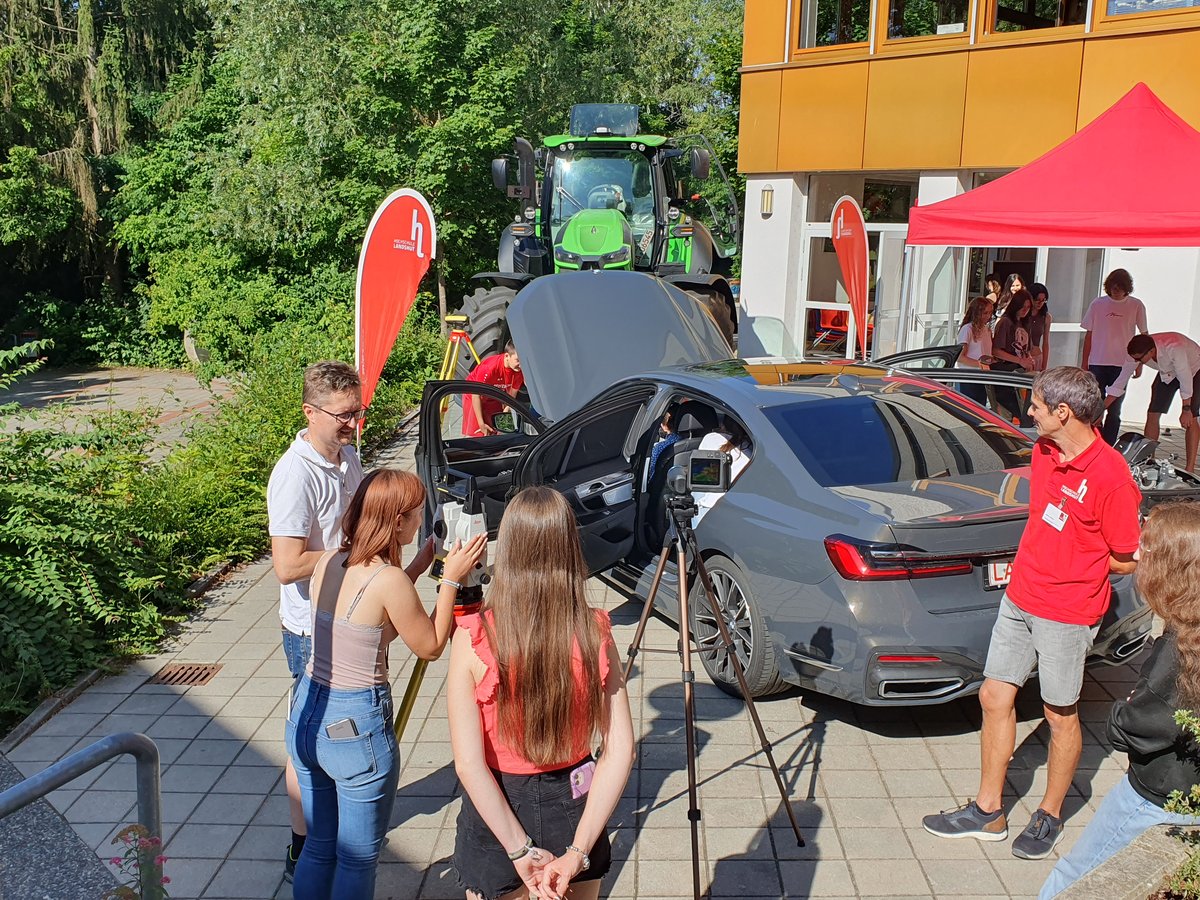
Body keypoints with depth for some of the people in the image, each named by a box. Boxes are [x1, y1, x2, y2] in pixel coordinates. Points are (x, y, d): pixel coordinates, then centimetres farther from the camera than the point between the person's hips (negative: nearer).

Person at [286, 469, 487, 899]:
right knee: (357, 859, 12)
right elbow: (430, 646, -7)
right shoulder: (389, 580, -20)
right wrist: (451, 579, -5)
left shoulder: (327, 562, 0)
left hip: (305, 715, 7)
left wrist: (420, 565, 13)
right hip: (356, 727, -7)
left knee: (318, 847, 22)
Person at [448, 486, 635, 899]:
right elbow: (621, 750, -14)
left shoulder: (472, 640, -18)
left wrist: (522, 851, -15)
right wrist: (577, 851, -14)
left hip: (494, 814, -2)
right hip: (572, 806, 2)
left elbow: (469, 764, -19)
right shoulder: (595, 633, -12)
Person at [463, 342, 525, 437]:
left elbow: (511, 396, -8)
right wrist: (481, 423, -24)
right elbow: (476, 396, -26)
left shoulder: (519, 370, -22)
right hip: (474, 396, -5)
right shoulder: (489, 368, -36)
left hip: (494, 399, 5)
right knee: (476, 435, -10)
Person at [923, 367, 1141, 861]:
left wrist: (1068, 563, -2)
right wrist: (1038, 559, 6)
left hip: (1067, 613, -7)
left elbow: (1126, 561, -12)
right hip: (1019, 598, 8)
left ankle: (1050, 816, 30)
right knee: (994, 696, 11)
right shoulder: (1044, 451, 3)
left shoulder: (1110, 477, -21)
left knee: (1061, 715, 10)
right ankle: (988, 811, 24)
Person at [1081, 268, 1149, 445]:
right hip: (1097, 364, 1)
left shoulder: (1136, 306, 0)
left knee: (1114, 410, 4)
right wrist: (1084, 364, 5)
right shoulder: (1098, 304, 3)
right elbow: (1089, 335, 7)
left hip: (1121, 365, -1)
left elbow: (1144, 335, 7)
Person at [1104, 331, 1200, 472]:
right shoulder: (1134, 353, -24)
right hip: (1168, 373, 5)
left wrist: (1186, 410, -26)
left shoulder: (1174, 348, -42)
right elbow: (1119, 383, -16)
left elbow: (1185, 380, -32)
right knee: (1152, 414, -4)